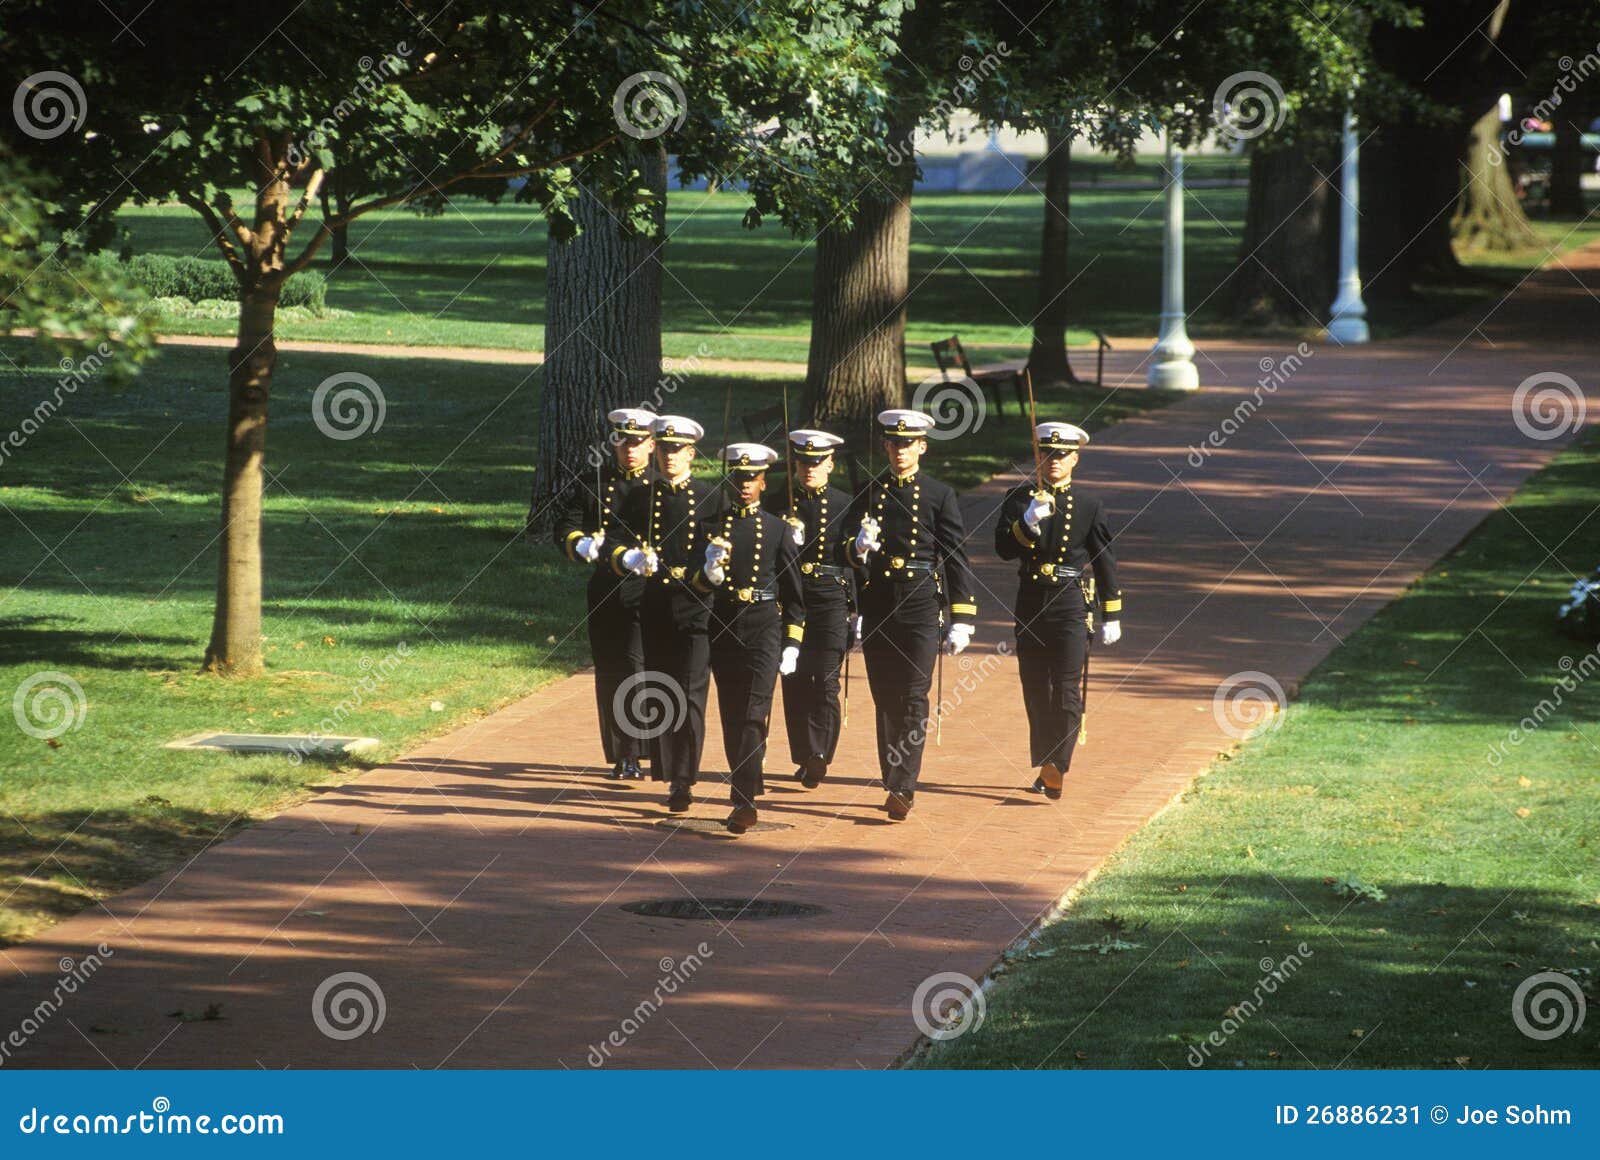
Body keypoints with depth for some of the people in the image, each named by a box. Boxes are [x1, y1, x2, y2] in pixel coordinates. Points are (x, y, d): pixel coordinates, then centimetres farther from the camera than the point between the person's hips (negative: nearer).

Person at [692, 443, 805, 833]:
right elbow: (697, 585, 3)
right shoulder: (710, 527, 6)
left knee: (755, 715, -13)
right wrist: (708, 573, -21)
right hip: (724, 625, 3)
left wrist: (792, 644, 2)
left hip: (764, 627, -3)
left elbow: (794, 591, 6)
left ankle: (744, 801, -19)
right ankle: (747, 782, 25)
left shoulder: (777, 530, 3)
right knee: (731, 716, 8)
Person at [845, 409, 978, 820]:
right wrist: (859, 547, -17)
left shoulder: (940, 496, 2)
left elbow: (957, 558, 2)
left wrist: (962, 620, -2)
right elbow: (847, 550, 9)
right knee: (884, 698, 7)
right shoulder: (869, 494, 9)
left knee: (914, 698, -11)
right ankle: (892, 783, 17)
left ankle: (903, 788, -15)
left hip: (921, 605, -3)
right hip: (877, 608, 3)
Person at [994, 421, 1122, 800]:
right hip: (1030, 603, 3)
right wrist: (1029, 521, -25)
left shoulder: (1089, 505, 2)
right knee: (1035, 690, 8)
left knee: (1067, 690, -12)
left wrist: (1111, 616, 6)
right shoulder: (1019, 499, 5)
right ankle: (1044, 766, 20)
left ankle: (1057, 768, -15)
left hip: (1072, 603, -3)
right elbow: (1004, 547, -7)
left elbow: (1105, 562, 6)